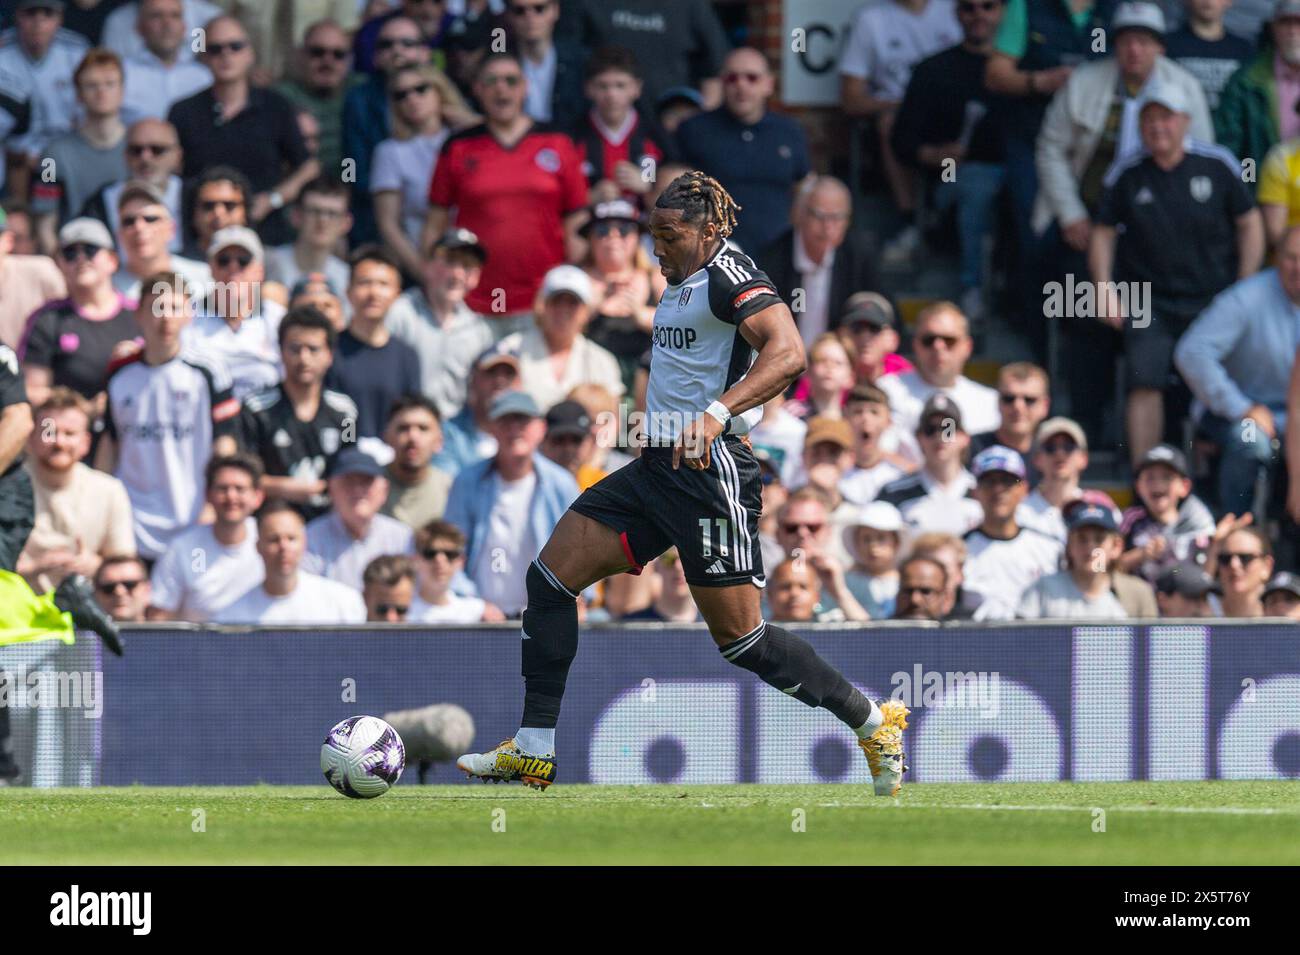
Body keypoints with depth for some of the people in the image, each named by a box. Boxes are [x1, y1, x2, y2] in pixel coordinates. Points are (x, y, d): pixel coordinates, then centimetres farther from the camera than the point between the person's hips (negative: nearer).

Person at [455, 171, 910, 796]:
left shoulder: (728, 275, -13)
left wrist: (716, 412, -39)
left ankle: (874, 724, 12)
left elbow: (787, 353, -28)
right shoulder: (681, 283, 17)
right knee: (549, 578, 2)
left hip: (709, 470, -10)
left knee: (740, 639, -6)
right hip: (658, 466, 10)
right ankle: (534, 752, 5)